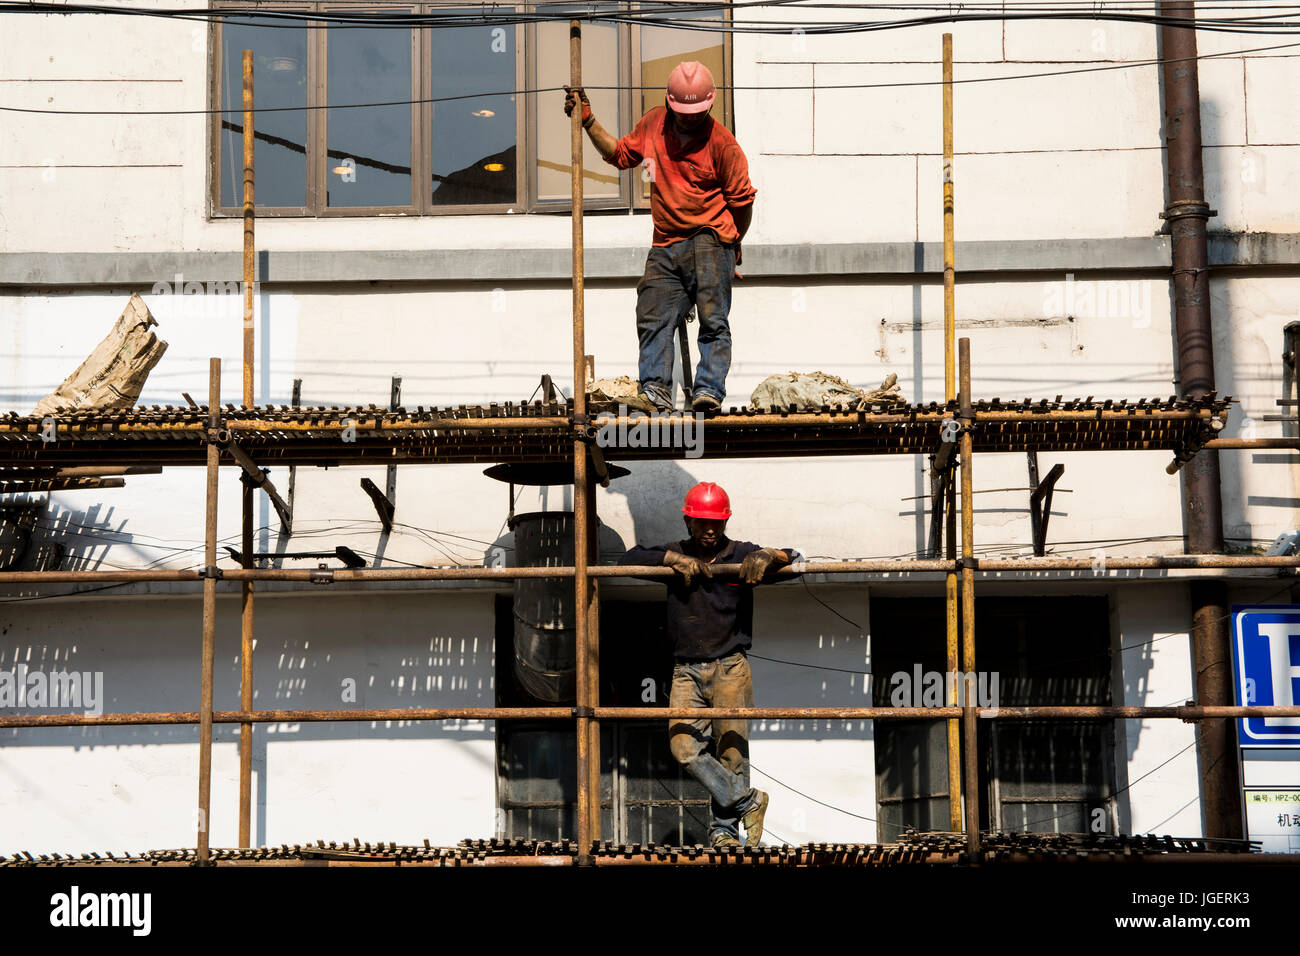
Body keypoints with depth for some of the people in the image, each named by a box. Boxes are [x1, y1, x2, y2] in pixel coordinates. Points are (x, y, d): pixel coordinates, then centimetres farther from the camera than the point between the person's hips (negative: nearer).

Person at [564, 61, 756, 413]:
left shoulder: (721, 142, -6)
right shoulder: (653, 123, 9)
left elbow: (742, 199, 2)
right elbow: (620, 153, 26)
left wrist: (732, 246, 12)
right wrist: (587, 121, 19)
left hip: (709, 241, -5)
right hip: (665, 246, 5)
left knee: (712, 318, -13)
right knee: (653, 318, -8)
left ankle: (709, 390, -17)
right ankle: (655, 390, -13)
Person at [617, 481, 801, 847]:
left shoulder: (742, 555, 6)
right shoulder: (675, 556, 10)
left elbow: (793, 556, 7)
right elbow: (629, 559, 3)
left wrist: (767, 556, -15)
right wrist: (673, 558, -9)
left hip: (730, 668, -2)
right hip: (687, 670, 2)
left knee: (731, 750, -6)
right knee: (684, 747, -12)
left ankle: (724, 829, 4)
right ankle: (748, 801, -1)